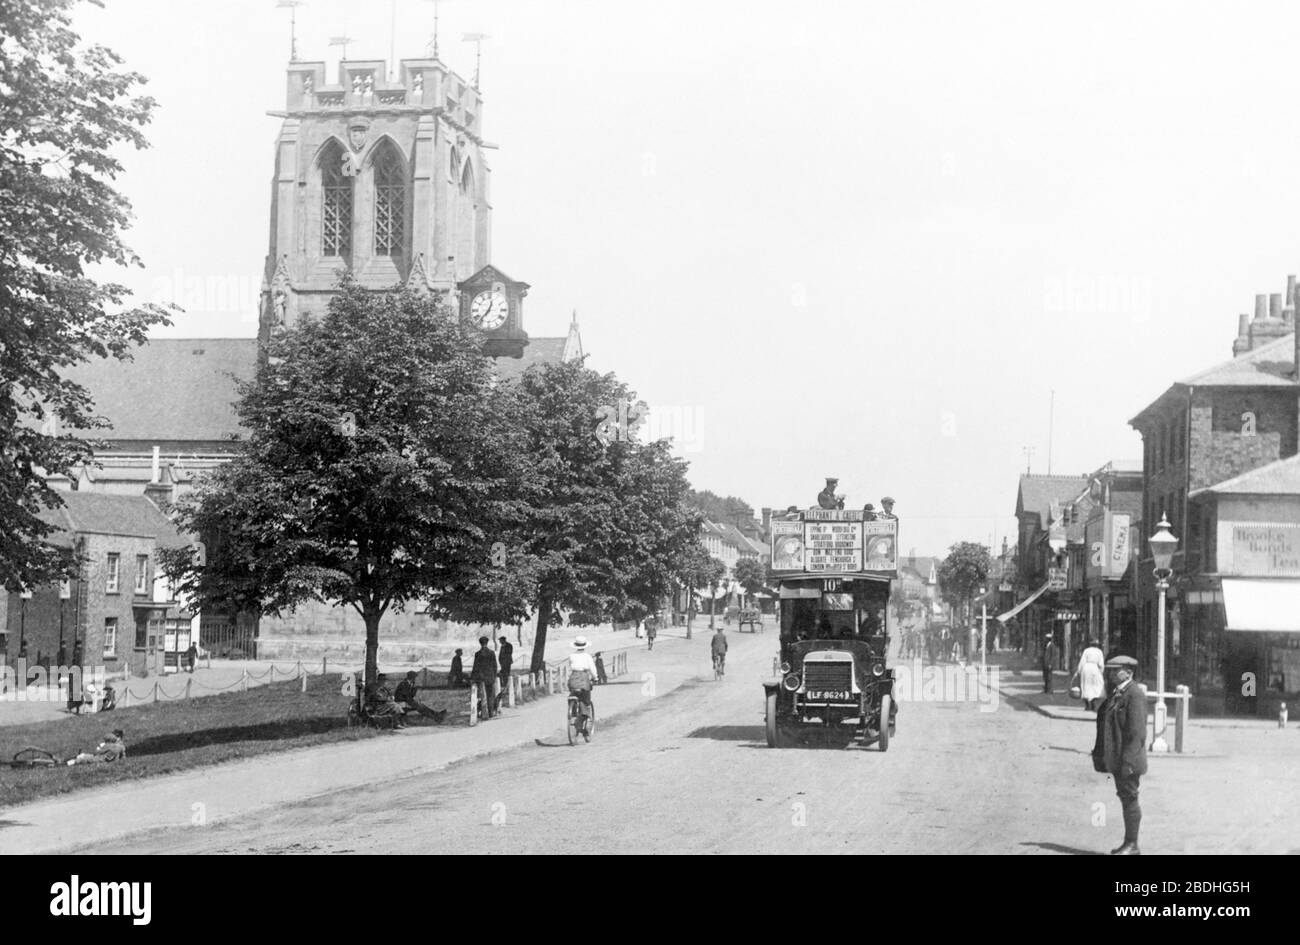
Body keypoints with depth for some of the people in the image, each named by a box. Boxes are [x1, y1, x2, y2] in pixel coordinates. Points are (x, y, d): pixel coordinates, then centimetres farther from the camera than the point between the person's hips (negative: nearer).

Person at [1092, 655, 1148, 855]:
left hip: (1128, 760, -9)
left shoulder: (1135, 694, -14)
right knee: (1125, 798, 13)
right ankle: (1129, 844, 19)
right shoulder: (1115, 693, 15)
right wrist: (1100, 754, 16)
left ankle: (1132, 845, 3)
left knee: (1130, 799, -3)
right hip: (1117, 760, 9)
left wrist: (1128, 761, -22)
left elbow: (1137, 732, -19)